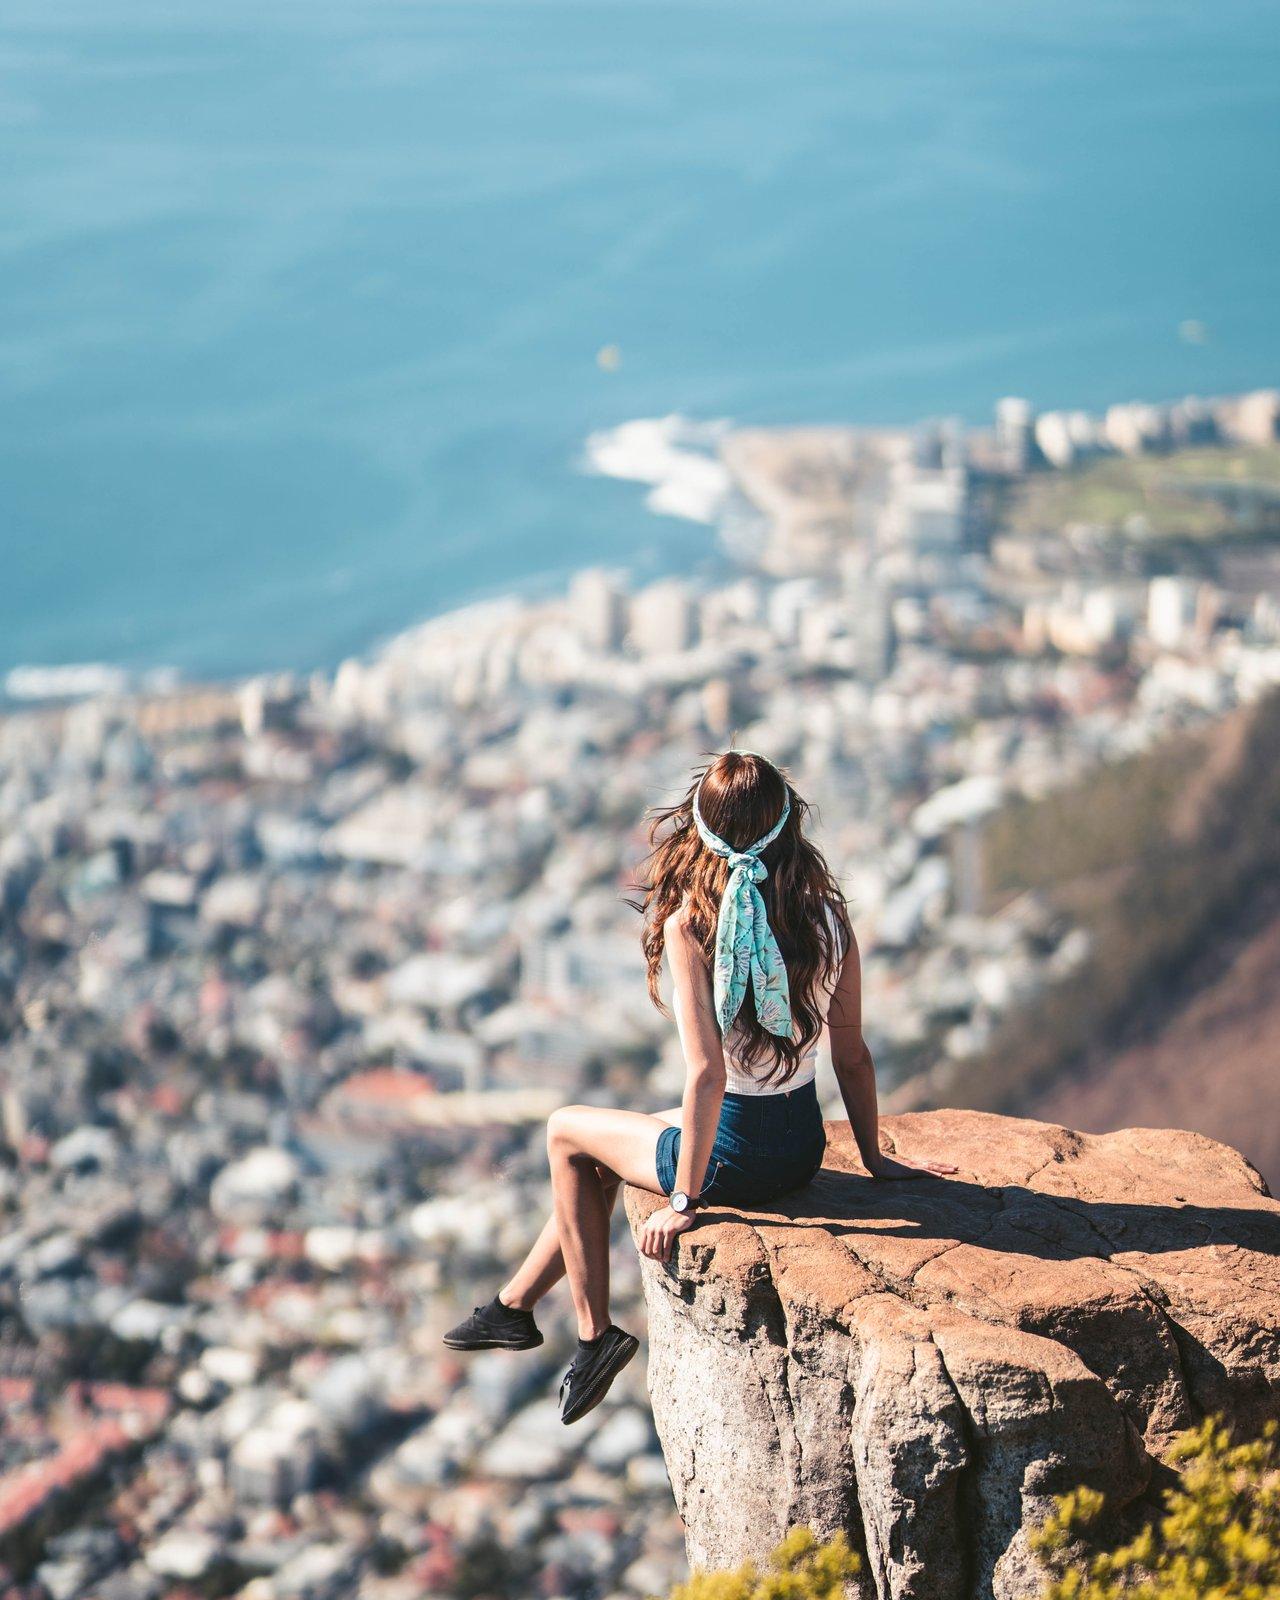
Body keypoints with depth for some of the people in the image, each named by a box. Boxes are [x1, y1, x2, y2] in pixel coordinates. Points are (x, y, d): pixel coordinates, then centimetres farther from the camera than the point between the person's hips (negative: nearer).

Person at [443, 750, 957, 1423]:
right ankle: (513, 1307, 42)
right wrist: (874, 1157, 14)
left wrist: (684, 1201, -15)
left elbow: (707, 1074, -24)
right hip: (804, 1147, 6)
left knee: (568, 1131, 23)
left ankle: (594, 1333, 27)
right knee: (601, 1157, 29)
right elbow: (853, 1055, 1)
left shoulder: (690, 925, -21)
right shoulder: (828, 917, -7)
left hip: (731, 1154, -6)